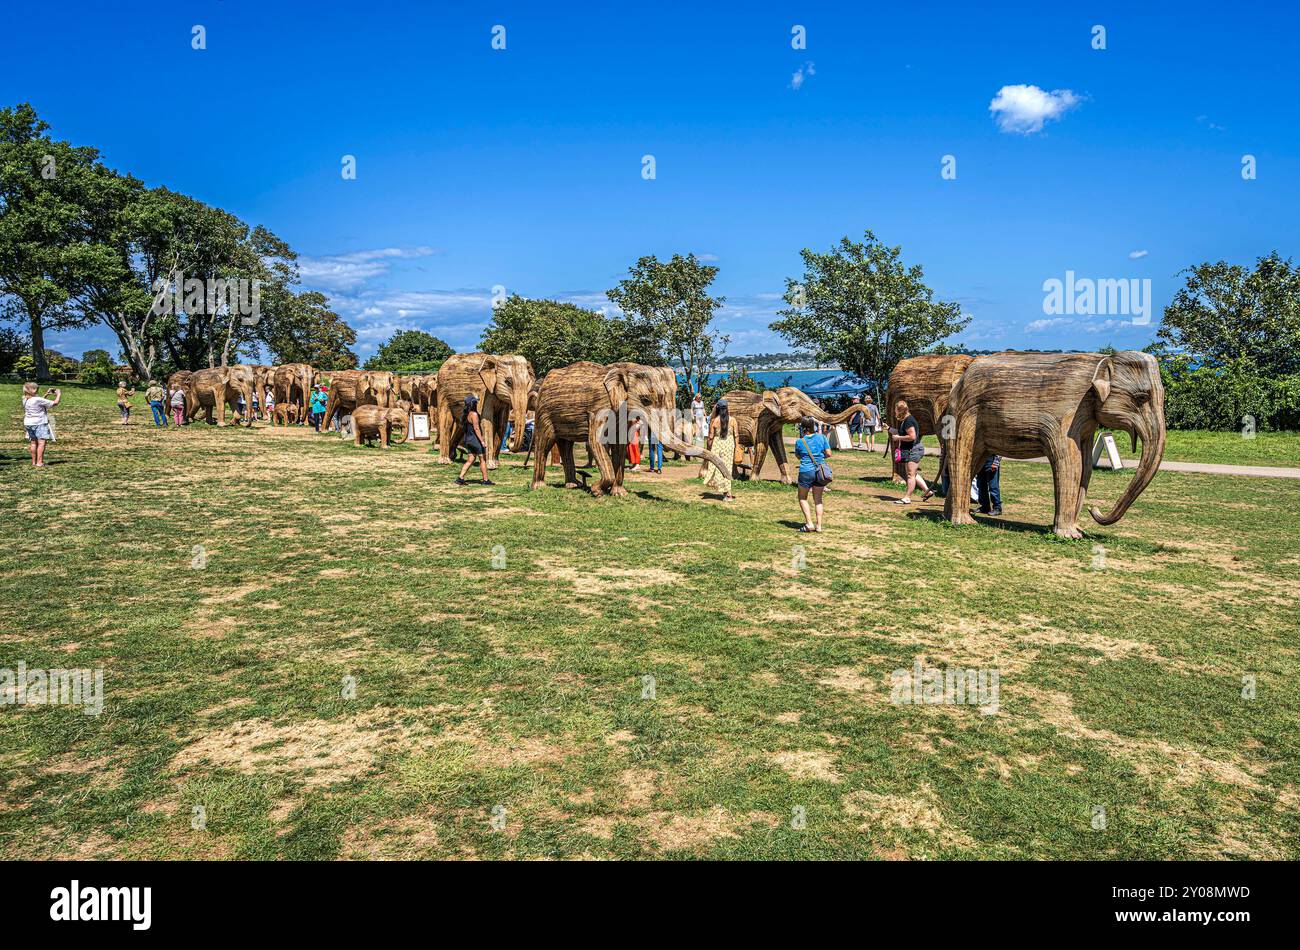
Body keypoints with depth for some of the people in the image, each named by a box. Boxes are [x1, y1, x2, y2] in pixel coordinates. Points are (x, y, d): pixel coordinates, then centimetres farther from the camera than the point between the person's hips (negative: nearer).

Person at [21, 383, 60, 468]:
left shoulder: (25, 400, 6)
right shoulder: (38, 400, -18)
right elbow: (55, 403, -12)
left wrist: (46, 395, 22)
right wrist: (59, 394, 4)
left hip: (28, 423, 8)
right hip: (39, 423, -8)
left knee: (33, 442, 14)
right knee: (41, 442, -9)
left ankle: (34, 462, 19)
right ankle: (39, 463, -15)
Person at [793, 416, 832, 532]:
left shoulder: (799, 441, -7)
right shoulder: (821, 437, -2)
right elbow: (828, 454, -1)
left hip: (806, 471, -3)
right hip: (820, 470, 3)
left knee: (802, 498, 14)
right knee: (818, 499, 15)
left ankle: (809, 523, 3)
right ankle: (819, 525, 12)